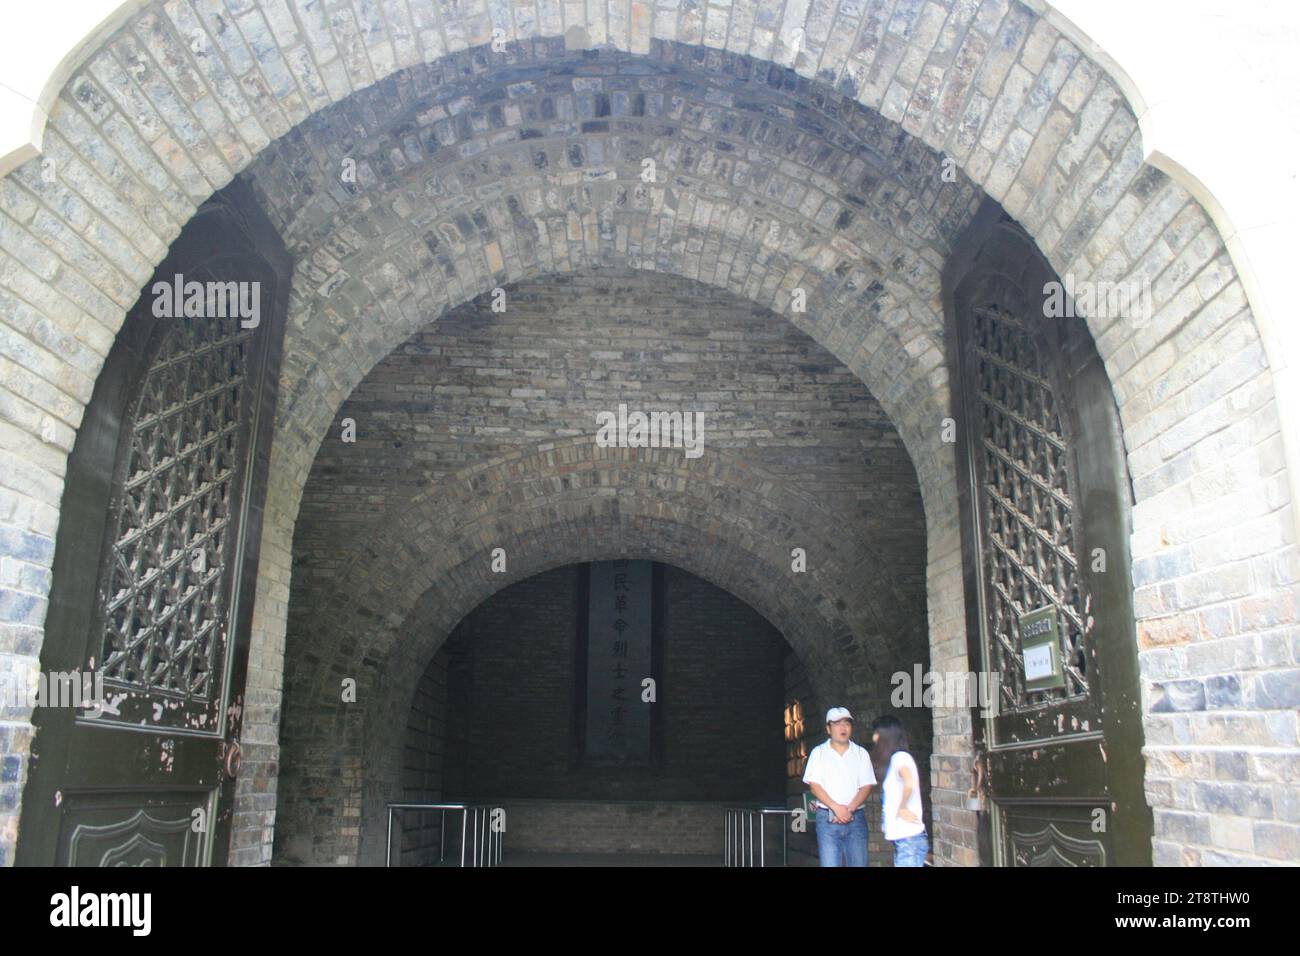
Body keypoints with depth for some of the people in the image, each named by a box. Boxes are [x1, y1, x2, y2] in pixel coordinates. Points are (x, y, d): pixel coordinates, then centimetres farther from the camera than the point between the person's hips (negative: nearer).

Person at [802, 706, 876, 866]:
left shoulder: (861, 753, 11)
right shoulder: (819, 753, 7)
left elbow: (866, 786, 3)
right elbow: (814, 785, -1)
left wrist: (849, 809, -12)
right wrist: (836, 808, -13)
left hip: (855, 818, 2)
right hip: (827, 818, -1)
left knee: (859, 862, -1)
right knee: (829, 863, -6)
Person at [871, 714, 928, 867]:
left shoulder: (900, 757, -11)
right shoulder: (893, 759, 18)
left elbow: (910, 783, -30)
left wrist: (901, 809, -18)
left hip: (909, 839, -9)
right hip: (901, 839, 9)